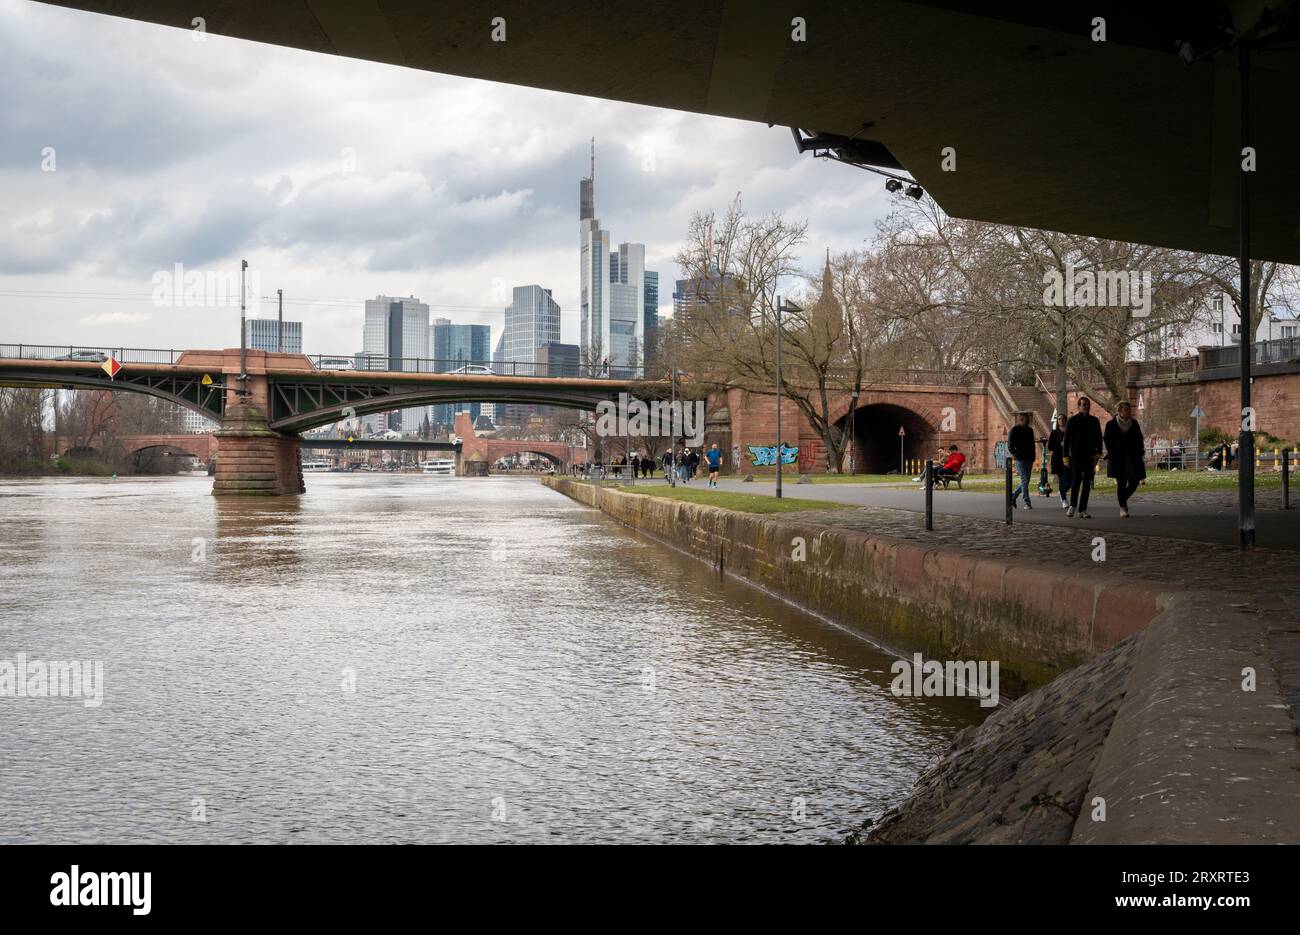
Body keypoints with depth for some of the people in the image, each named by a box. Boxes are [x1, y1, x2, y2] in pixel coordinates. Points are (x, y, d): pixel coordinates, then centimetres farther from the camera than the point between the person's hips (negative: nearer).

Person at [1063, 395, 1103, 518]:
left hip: (1090, 456, 3)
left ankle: (1082, 510, 3)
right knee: (1076, 480, -13)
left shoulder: (1094, 421, 11)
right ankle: (1073, 505, 9)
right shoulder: (1073, 420, 2)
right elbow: (1066, 439, 0)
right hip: (1076, 456, -3)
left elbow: (1099, 438, 12)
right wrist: (1065, 456, -6)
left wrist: (1098, 453, -3)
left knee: (1087, 483, 0)